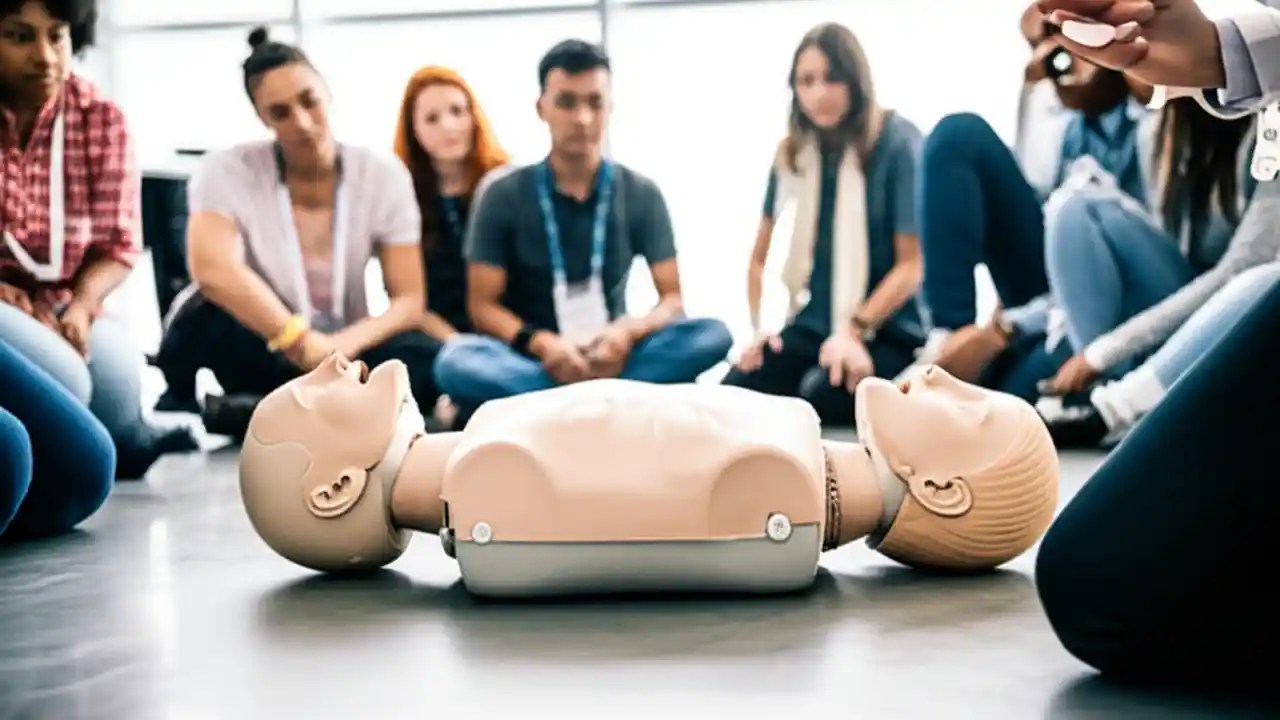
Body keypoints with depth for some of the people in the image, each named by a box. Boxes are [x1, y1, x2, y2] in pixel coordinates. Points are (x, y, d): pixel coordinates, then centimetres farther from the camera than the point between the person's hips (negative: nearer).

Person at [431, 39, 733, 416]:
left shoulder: (642, 195, 4)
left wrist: (629, 332, -22)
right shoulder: (503, 196, 0)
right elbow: (483, 306, -3)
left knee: (712, 335, -25)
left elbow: (672, 299, 1)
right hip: (530, 357, -1)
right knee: (455, 361, -33)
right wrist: (540, 343, -24)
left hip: (611, 355, 2)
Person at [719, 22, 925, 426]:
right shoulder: (793, 153, 8)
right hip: (813, 325, 4)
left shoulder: (898, 142, -7)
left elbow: (913, 264, -9)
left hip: (886, 331, -4)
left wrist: (854, 330, -20)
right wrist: (760, 327, -4)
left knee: (820, 395, -34)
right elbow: (761, 258, 14)